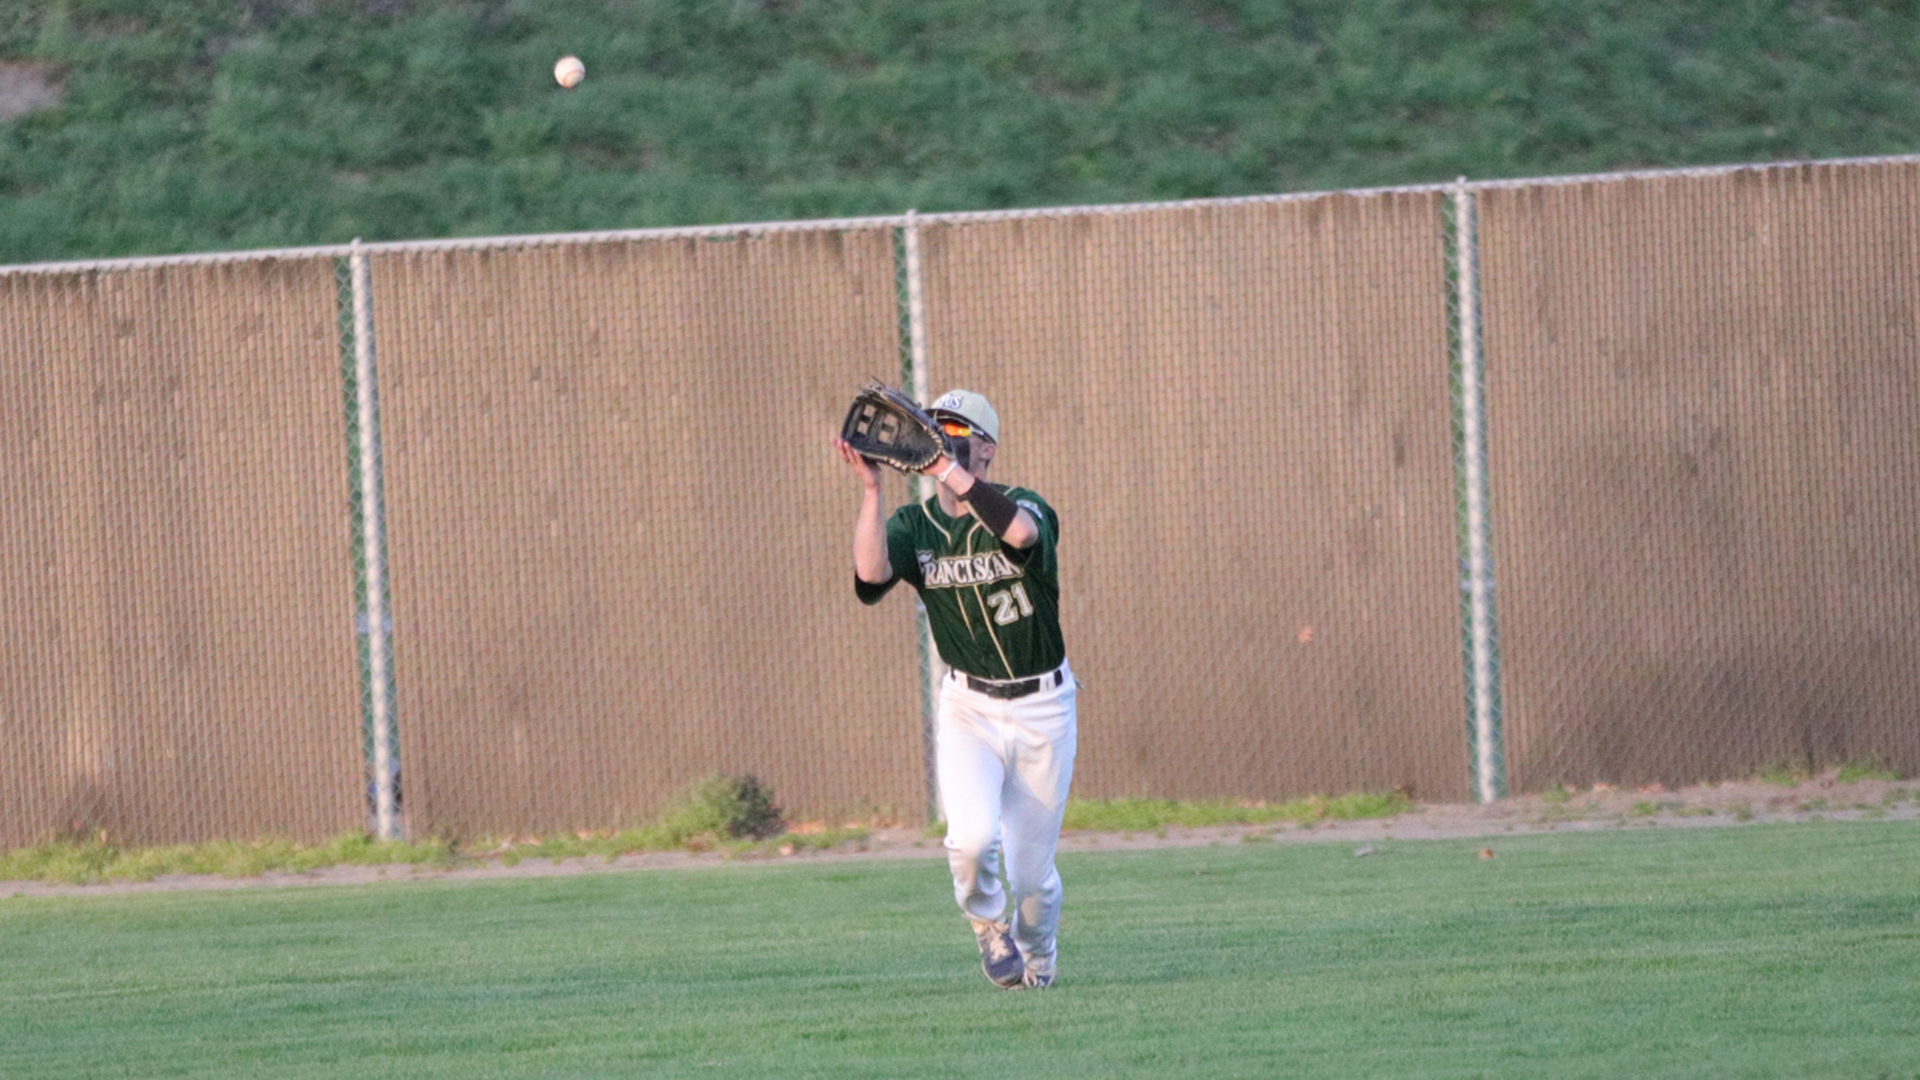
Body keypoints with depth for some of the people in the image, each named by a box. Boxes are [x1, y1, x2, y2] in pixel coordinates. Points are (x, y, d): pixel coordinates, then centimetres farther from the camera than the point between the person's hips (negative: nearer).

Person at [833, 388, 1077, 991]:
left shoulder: (1025, 508, -14)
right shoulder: (912, 527, -5)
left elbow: (1020, 532, -41)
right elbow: (871, 574, -26)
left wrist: (945, 469, -46)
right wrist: (870, 490, -36)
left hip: (1043, 709, -1)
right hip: (969, 709, 1)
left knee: (1032, 870, 4)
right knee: (973, 835, -24)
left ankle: (1038, 952, 38)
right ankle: (989, 925, 10)